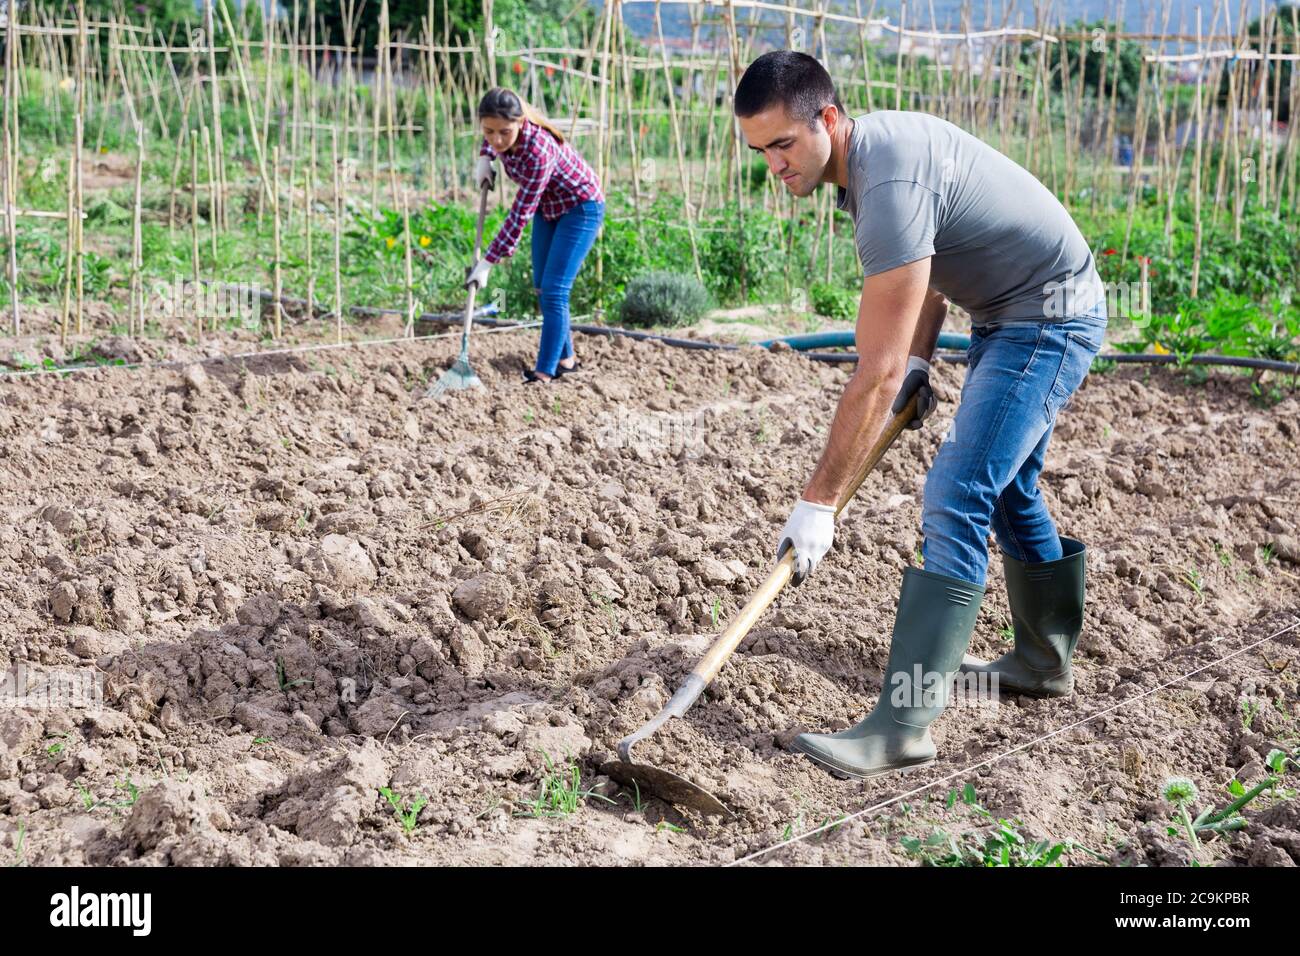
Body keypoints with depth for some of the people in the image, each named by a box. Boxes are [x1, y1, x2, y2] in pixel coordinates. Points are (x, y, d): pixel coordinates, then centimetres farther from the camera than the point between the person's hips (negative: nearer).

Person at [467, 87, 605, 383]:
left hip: (580, 207, -8)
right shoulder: (500, 131, -18)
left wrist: (488, 263, -33)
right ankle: (566, 358, 25)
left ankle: (545, 373, -11)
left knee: (553, 291, -15)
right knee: (541, 286, 13)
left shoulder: (538, 150, -39)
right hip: (548, 206, 9)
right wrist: (485, 158, -9)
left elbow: (519, 216, -35)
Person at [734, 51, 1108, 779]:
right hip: (1006, 312, 11)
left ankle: (904, 726, -20)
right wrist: (918, 362, 5)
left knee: (956, 501, -19)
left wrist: (818, 503, -28)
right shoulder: (875, 140, 0)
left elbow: (876, 374, -32)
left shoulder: (889, 187, -32)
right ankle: (1045, 660, 38)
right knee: (1006, 488, 21)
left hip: (1049, 321, -11)